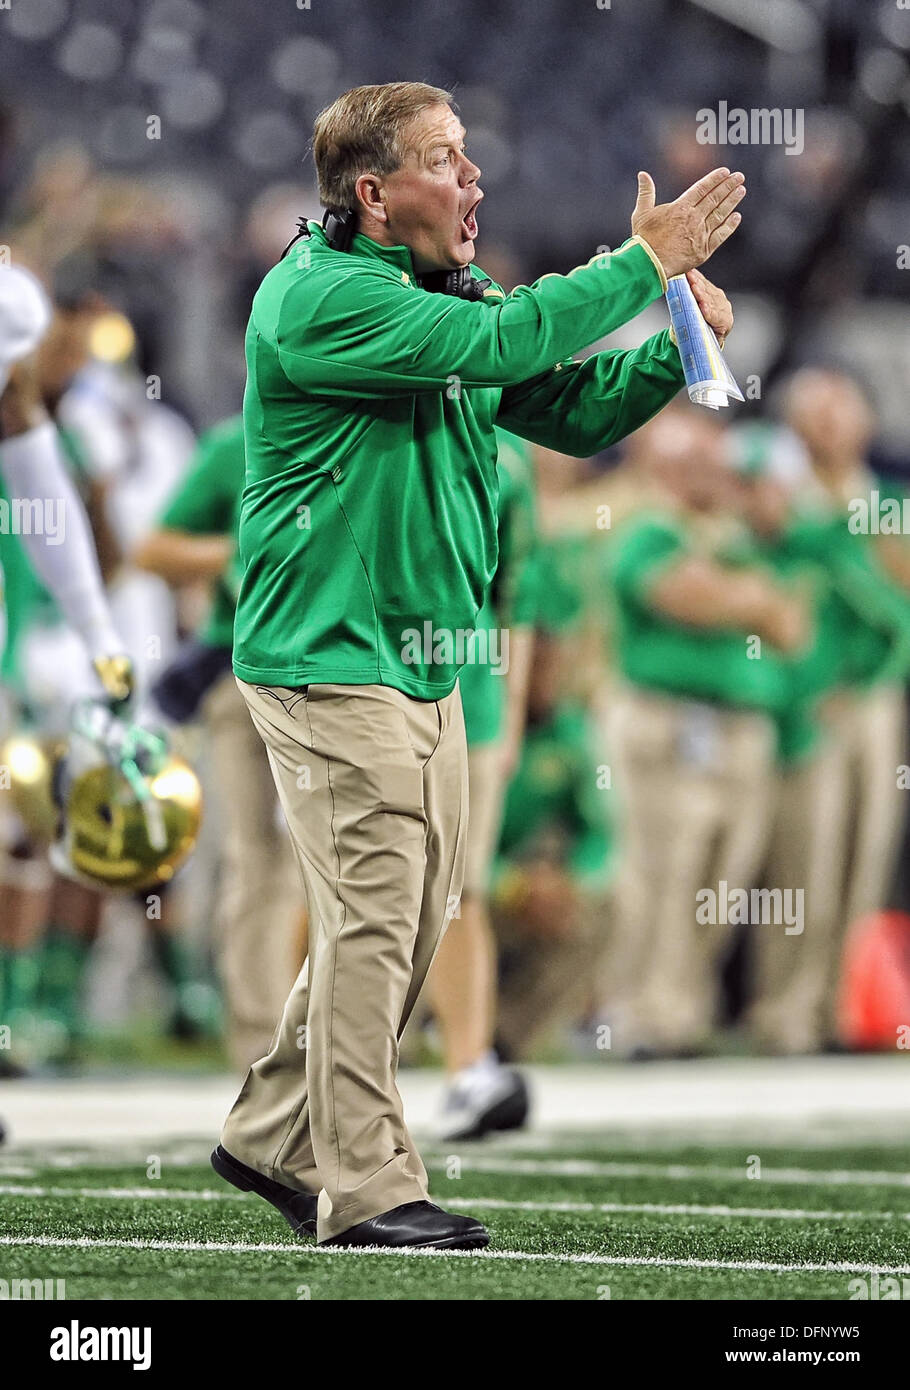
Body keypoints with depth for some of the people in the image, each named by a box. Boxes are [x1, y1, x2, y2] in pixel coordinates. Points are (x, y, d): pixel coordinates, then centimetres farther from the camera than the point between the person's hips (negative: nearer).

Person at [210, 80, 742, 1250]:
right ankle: (364, 1187, -2)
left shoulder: (444, 297, 13)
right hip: (330, 662, -9)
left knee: (412, 922, 13)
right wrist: (643, 265, -21)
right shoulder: (319, 297, -17)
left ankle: (273, 1139, 24)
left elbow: (572, 410, 11)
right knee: (373, 920, -8)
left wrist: (676, 347, -5)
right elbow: (495, 344, -27)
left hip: (424, 667, 9)